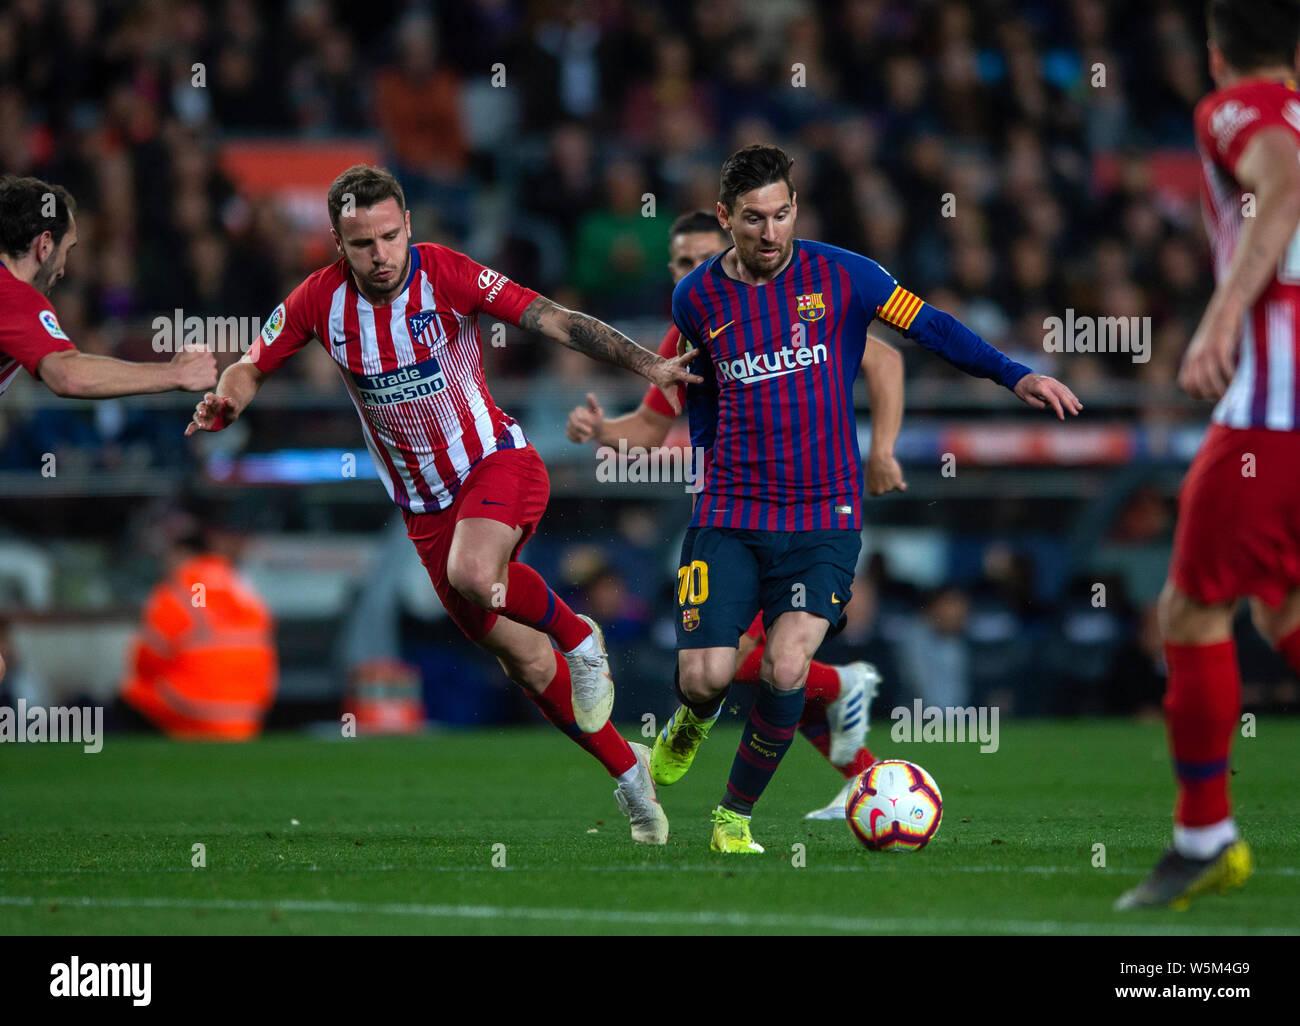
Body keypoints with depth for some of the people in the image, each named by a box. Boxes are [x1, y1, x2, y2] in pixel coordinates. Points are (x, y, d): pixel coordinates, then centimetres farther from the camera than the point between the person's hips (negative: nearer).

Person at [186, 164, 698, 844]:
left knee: (473, 573, -37)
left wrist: (645, 364, -26)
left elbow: (554, 321, -17)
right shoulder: (321, 301, -8)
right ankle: (630, 774, 22)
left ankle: (579, 637, -7)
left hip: (496, 463, -3)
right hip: (425, 506, 3)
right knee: (523, 660, 3)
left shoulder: (447, 275, -16)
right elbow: (252, 366, 5)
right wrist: (224, 400, -18)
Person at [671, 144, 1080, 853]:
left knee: (786, 670, -20)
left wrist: (1013, 375, -10)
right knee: (703, 678, -10)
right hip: (729, 517, 1)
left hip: (824, 517, -1)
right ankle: (692, 724, 30)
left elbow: (929, 326, 0)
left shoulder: (840, 276, -4)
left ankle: (736, 816, 2)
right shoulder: (697, 297, 3)